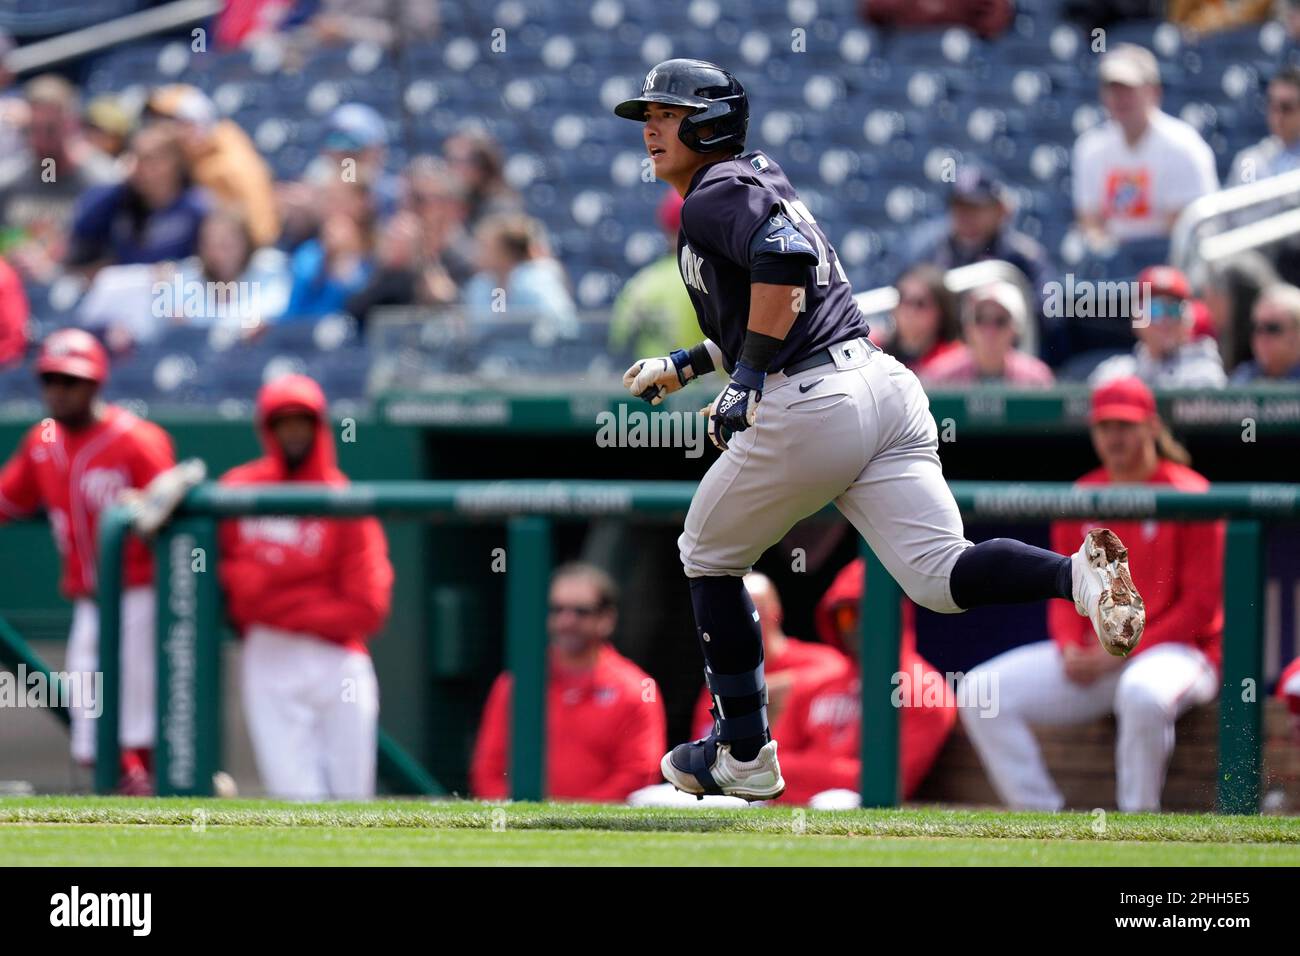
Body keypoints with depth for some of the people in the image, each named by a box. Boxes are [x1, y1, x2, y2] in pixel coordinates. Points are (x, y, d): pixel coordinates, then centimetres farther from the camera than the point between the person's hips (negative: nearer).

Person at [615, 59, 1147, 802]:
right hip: (887, 385, 8)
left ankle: (745, 756, 20)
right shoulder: (761, 182, 27)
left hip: (808, 407, -8)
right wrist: (685, 367, 37)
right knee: (940, 579, -6)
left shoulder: (715, 195, -2)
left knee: (710, 558, 15)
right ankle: (1078, 573, -33)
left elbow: (785, 260, -23)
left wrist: (750, 379, -17)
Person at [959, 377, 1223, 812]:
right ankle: (1040, 814, -12)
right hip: (1090, 658, 6)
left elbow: (1201, 605, -9)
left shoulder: (1189, 495, -6)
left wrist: (1121, 653, -16)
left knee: (1145, 692, -43)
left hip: (1174, 649, -6)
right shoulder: (1081, 500, 11)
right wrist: (1069, 648, -7)